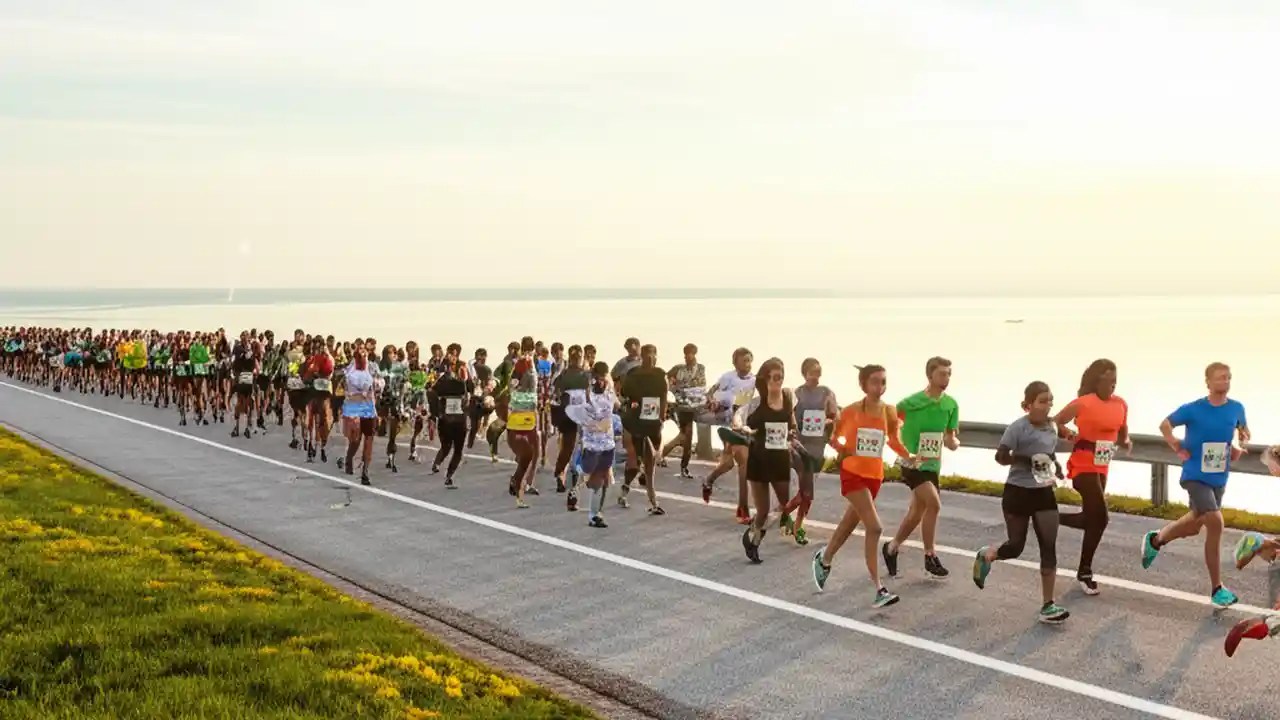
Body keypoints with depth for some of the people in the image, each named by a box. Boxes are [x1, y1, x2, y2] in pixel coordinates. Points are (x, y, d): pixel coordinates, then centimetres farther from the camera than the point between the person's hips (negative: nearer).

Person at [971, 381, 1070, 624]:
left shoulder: (1052, 427, 5)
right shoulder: (1018, 427, -16)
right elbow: (1000, 456, -22)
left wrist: (1056, 467, 4)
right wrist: (1026, 460, -35)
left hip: (1043, 493, 5)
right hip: (1018, 493, -5)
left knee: (1049, 547, -2)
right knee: (1015, 547, 3)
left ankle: (1048, 605, 1)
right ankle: (985, 556, 38)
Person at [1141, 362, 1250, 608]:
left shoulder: (1236, 409, -1)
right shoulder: (1193, 409, -12)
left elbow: (1244, 431, 19)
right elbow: (1165, 425, 2)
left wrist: (1240, 447, 1)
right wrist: (1177, 448, -8)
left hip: (1219, 478, 5)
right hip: (1195, 476, -5)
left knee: (1194, 525, 16)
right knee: (1215, 523, -20)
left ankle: (1155, 540, 46)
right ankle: (1217, 588, -6)